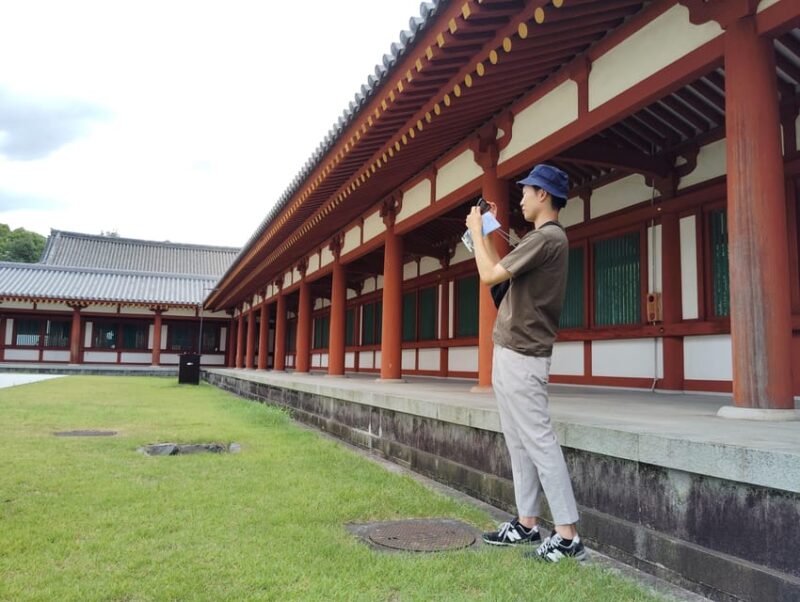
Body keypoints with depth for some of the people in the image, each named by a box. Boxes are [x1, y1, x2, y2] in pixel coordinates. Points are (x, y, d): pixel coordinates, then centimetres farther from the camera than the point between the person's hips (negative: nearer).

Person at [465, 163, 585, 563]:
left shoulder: (547, 237, -15)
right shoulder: (543, 238, 18)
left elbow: (489, 275, -17)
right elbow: (502, 271, 22)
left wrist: (476, 231, -2)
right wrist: (483, 233, 24)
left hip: (521, 356, -11)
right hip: (512, 353, 11)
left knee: (538, 441, -8)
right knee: (519, 443, 13)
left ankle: (567, 535, -2)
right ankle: (527, 523, 22)